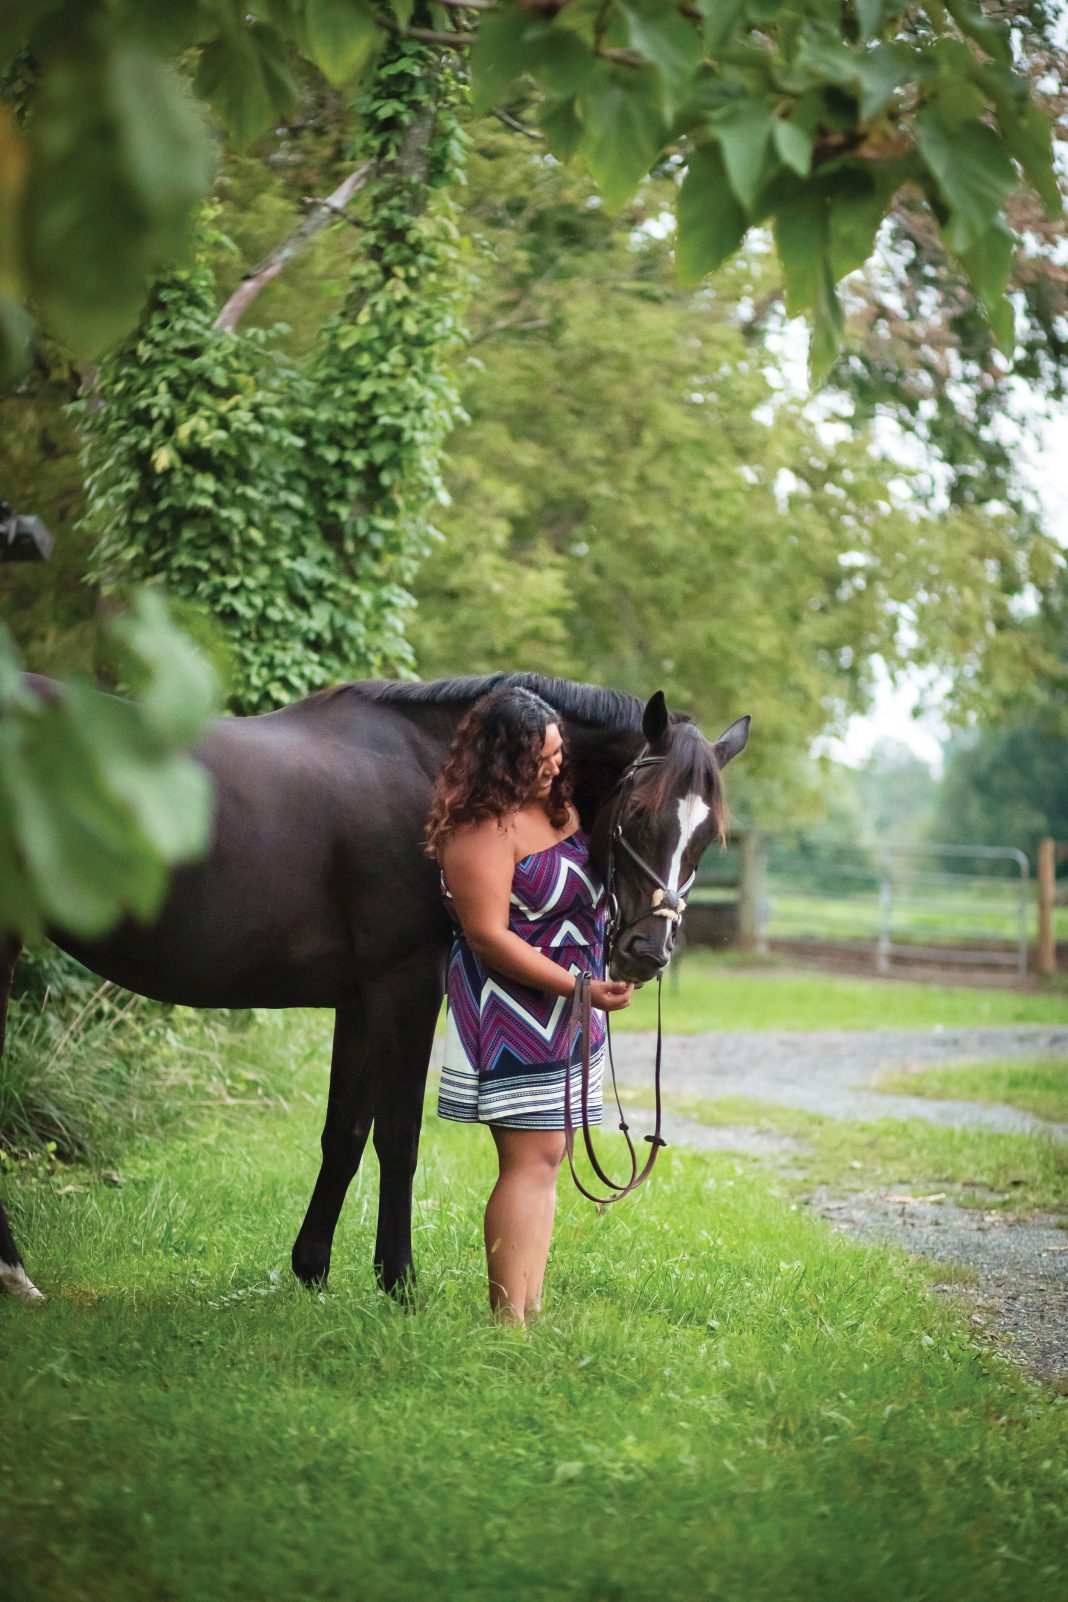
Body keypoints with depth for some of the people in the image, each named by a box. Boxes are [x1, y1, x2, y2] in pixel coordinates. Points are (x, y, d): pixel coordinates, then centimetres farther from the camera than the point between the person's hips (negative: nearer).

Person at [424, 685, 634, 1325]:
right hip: (514, 1017, -9)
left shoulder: (560, 804, 8)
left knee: (547, 1158, 11)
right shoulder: (484, 829, -19)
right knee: (532, 1159, -11)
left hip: (567, 1014, 9)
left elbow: (588, 890, 25)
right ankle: (509, 1318, -9)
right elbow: (488, 937, -22)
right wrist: (579, 986, -23)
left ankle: (529, 1308, 17)